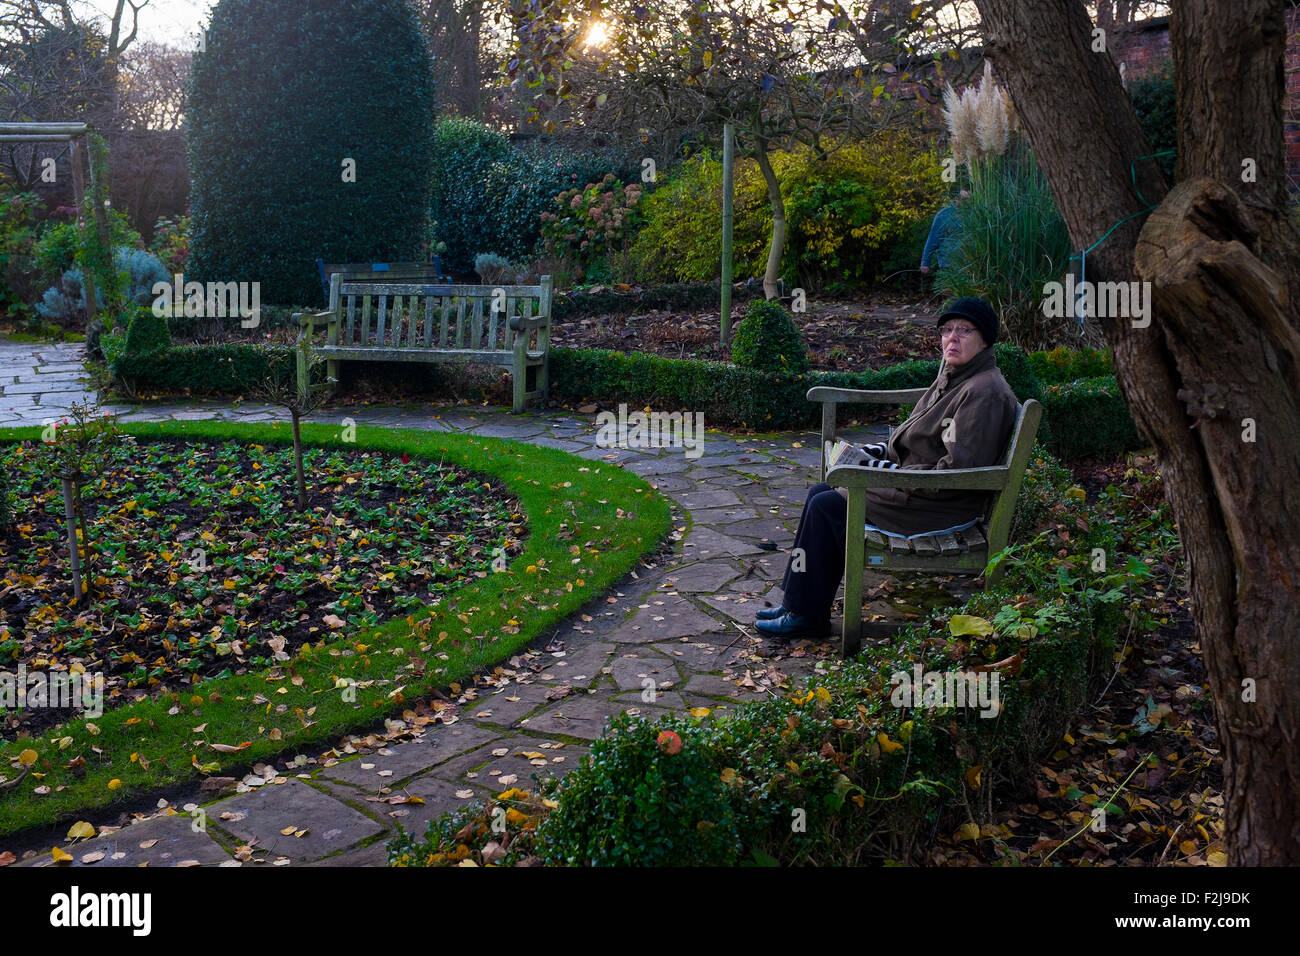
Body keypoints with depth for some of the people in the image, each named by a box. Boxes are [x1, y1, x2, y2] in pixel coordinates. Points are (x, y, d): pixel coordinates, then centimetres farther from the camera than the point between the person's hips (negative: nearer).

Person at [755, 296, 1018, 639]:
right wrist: (872, 452, 6)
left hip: (942, 507, -10)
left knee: (826, 506, -13)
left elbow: (956, 472, -24)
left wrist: (886, 468, -18)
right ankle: (800, 602, 10)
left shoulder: (985, 392, -19)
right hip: (914, 484, 10)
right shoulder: (952, 377, 12)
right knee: (820, 492, 5)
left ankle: (808, 614, 0)